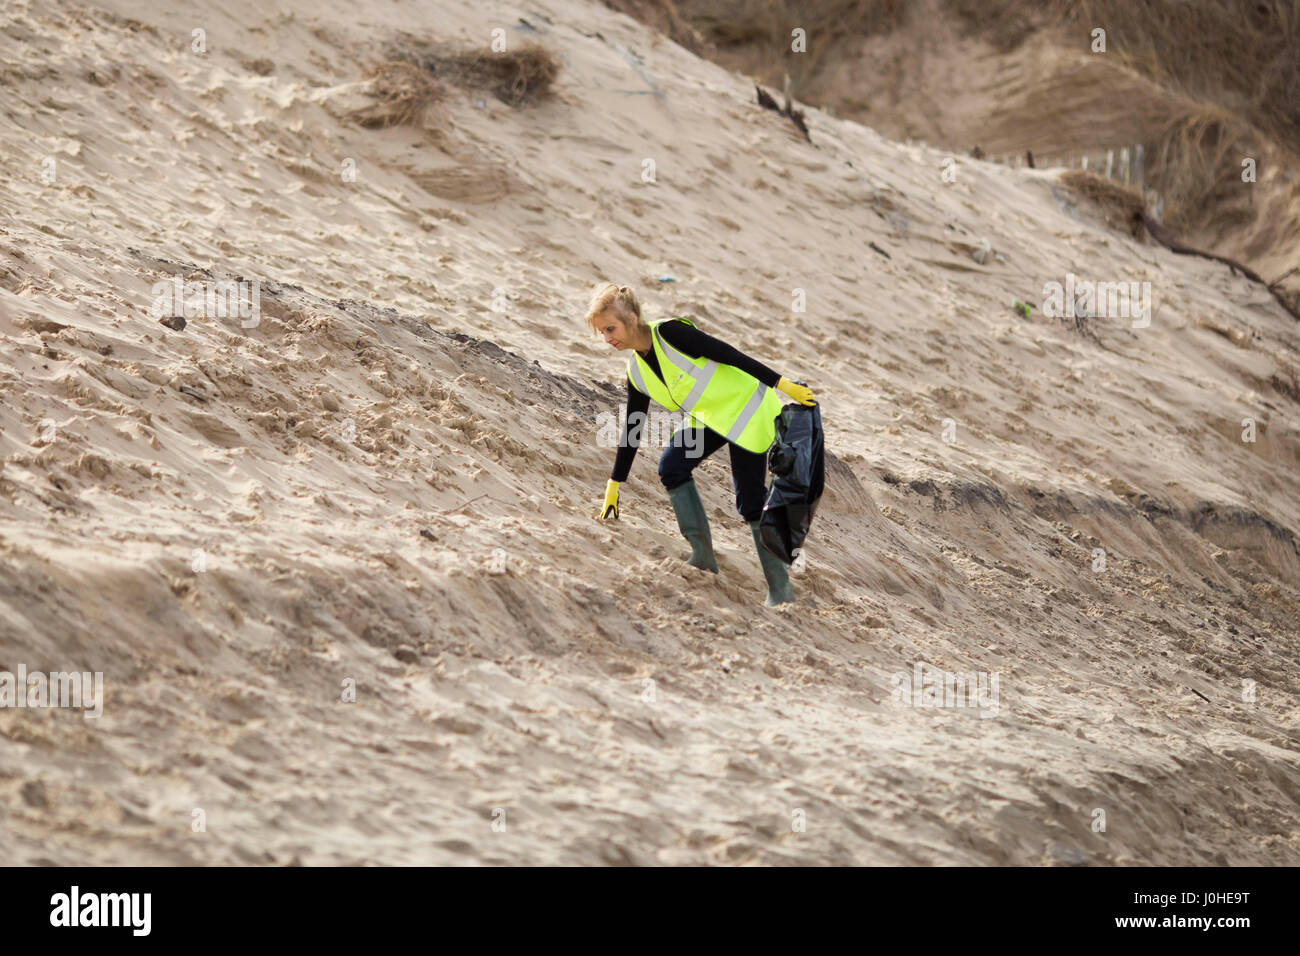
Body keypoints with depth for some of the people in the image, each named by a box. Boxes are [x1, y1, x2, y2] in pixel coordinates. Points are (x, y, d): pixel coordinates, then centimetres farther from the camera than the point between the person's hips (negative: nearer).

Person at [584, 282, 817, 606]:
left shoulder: (669, 333, -23)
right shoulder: (637, 372, 1)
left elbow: (729, 354, -24)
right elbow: (632, 428, 9)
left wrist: (781, 384, -26)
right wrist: (614, 485, 11)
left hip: (745, 407, -8)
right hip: (710, 417, 8)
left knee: (750, 500, -9)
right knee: (672, 466, -8)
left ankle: (780, 589, -2)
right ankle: (703, 555, -1)